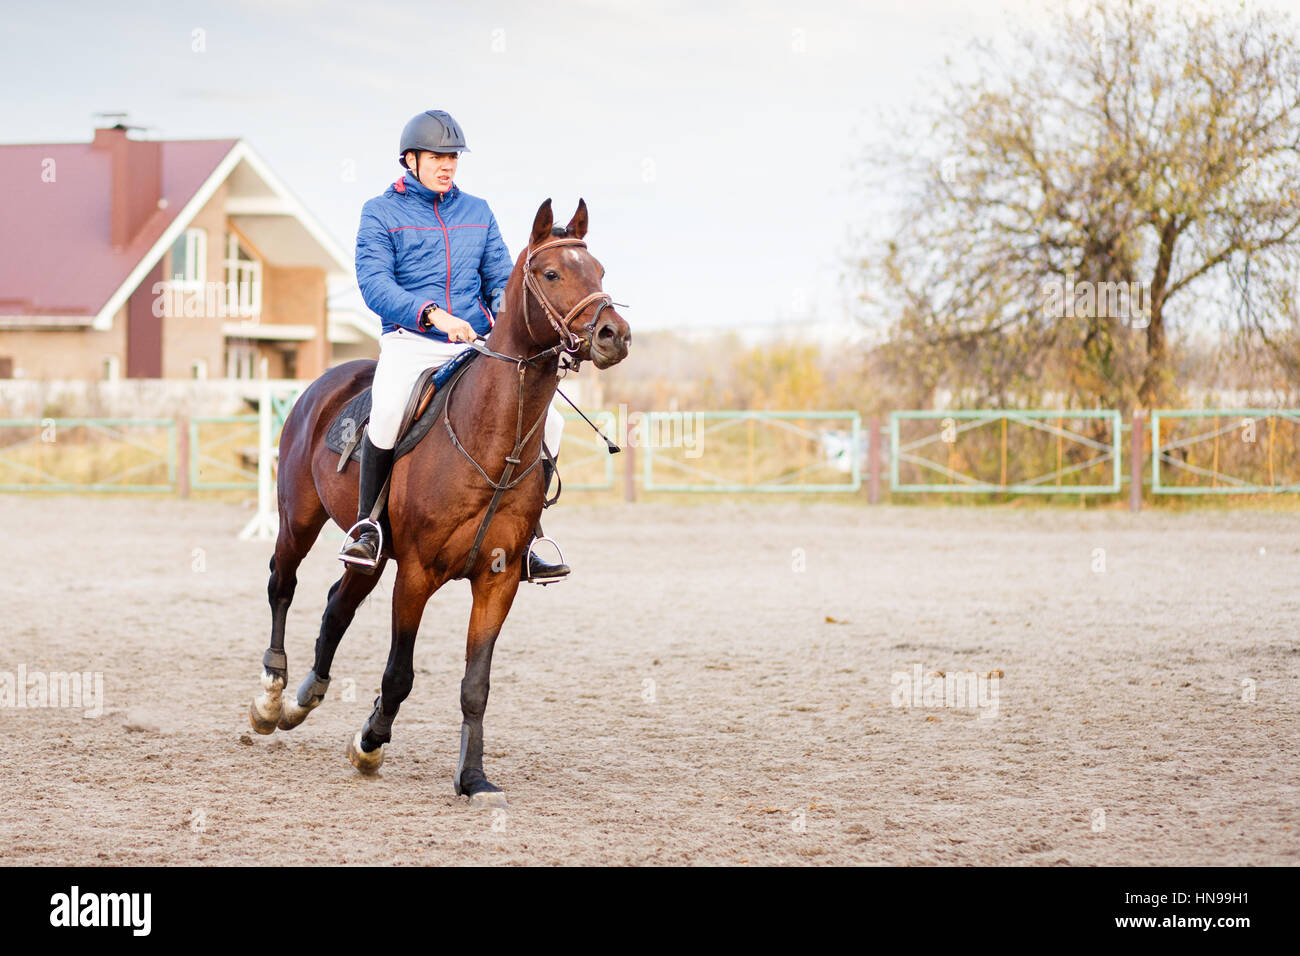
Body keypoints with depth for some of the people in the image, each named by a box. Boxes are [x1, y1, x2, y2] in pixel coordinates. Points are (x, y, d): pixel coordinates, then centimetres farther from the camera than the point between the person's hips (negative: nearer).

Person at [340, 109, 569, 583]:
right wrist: (432, 313, -25)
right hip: (409, 343, -4)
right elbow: (375, 284, -9)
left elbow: (501, 278, 14)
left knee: (546, 419, -10)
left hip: (474, 347, 5)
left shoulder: (477, 213, 17)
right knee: (388, 409, -36)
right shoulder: (381, 213, 3)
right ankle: (366, 525, -16)